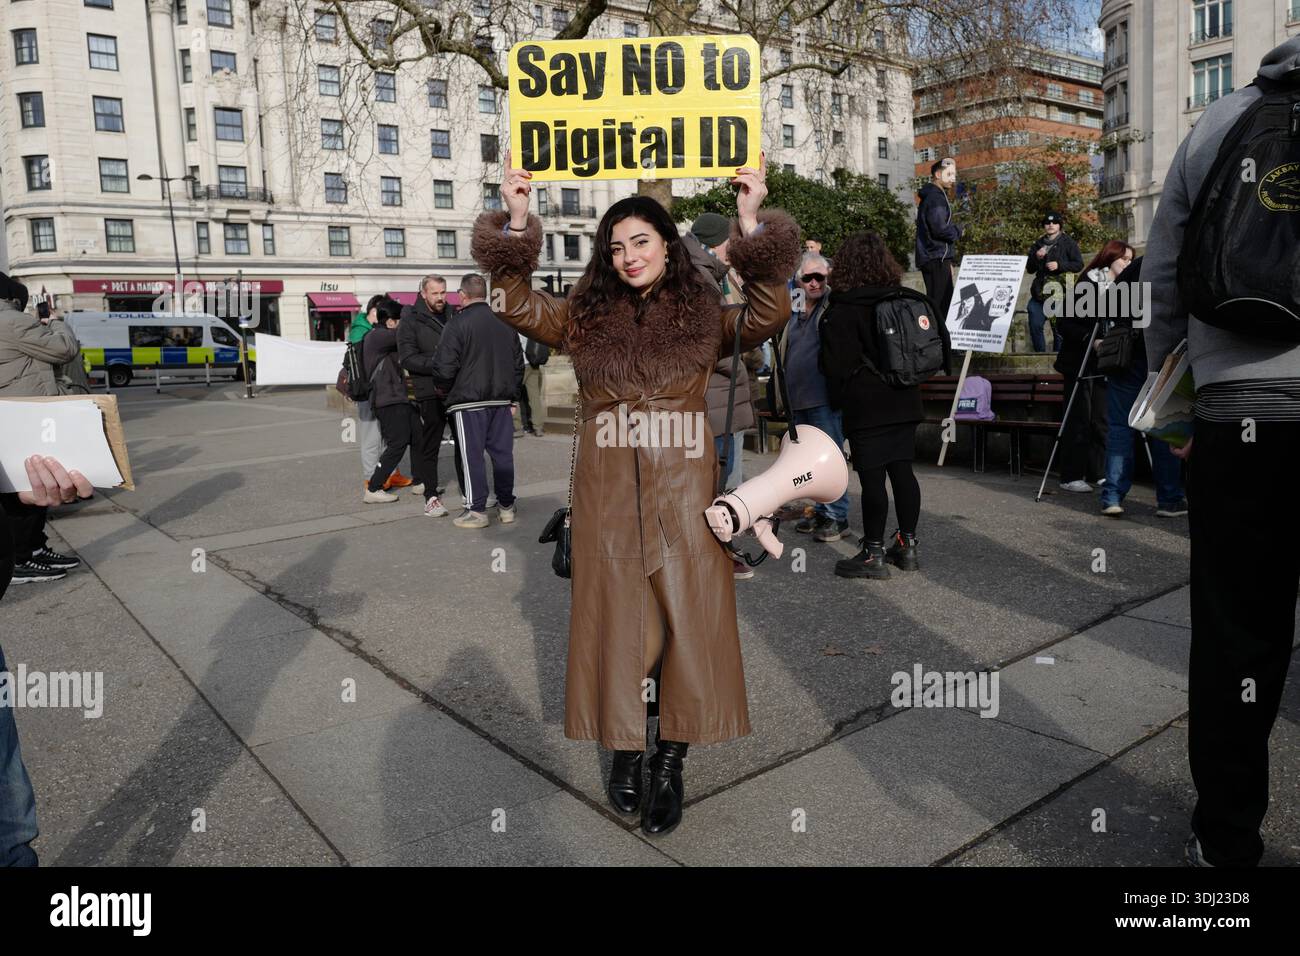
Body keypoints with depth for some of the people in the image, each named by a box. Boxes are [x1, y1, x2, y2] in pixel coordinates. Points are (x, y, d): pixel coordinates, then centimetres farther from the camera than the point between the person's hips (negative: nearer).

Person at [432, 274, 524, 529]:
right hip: (501, 401, 5)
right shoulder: (505, 323, 8)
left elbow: (445, 366, -12)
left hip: (468, 402, -5)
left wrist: (444, 389, 6)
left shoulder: (457, 324, -10)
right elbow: (518, 362, 14)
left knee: (472, 455, 1)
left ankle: (476, 510, 3)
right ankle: (506, 507, 17)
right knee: (502, 453, 9)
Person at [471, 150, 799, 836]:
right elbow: (517, 305, 0)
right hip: (608, 489, 1)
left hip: (684, 487, -1)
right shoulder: (586, 316, 9)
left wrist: (751, 222, -16)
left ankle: (670, 762, 15)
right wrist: (517, 222, -12)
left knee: (689, 619, 0)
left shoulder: (702, 314, 5)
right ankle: (624, 748, 25)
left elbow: (769, 317, -10)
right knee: (617, 619, 8)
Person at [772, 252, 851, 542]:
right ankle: (822, 511, 25)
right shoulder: (795, 314, 16)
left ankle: (837, 516, 3)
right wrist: (783, 392, 20)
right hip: (799, 399, 8)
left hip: (824, 397, -8)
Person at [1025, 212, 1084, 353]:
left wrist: (1059, 265, -13)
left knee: (1058, 328, -5)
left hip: (1060, 291, -4)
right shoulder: (1037, 244, 18)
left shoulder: (1068, 243, 5)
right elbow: (1029, 269, 19)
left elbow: (1079, 264, 0)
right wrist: (1036, 258, 0)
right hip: (1039, 293, 4)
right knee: (1035, 325, -1)